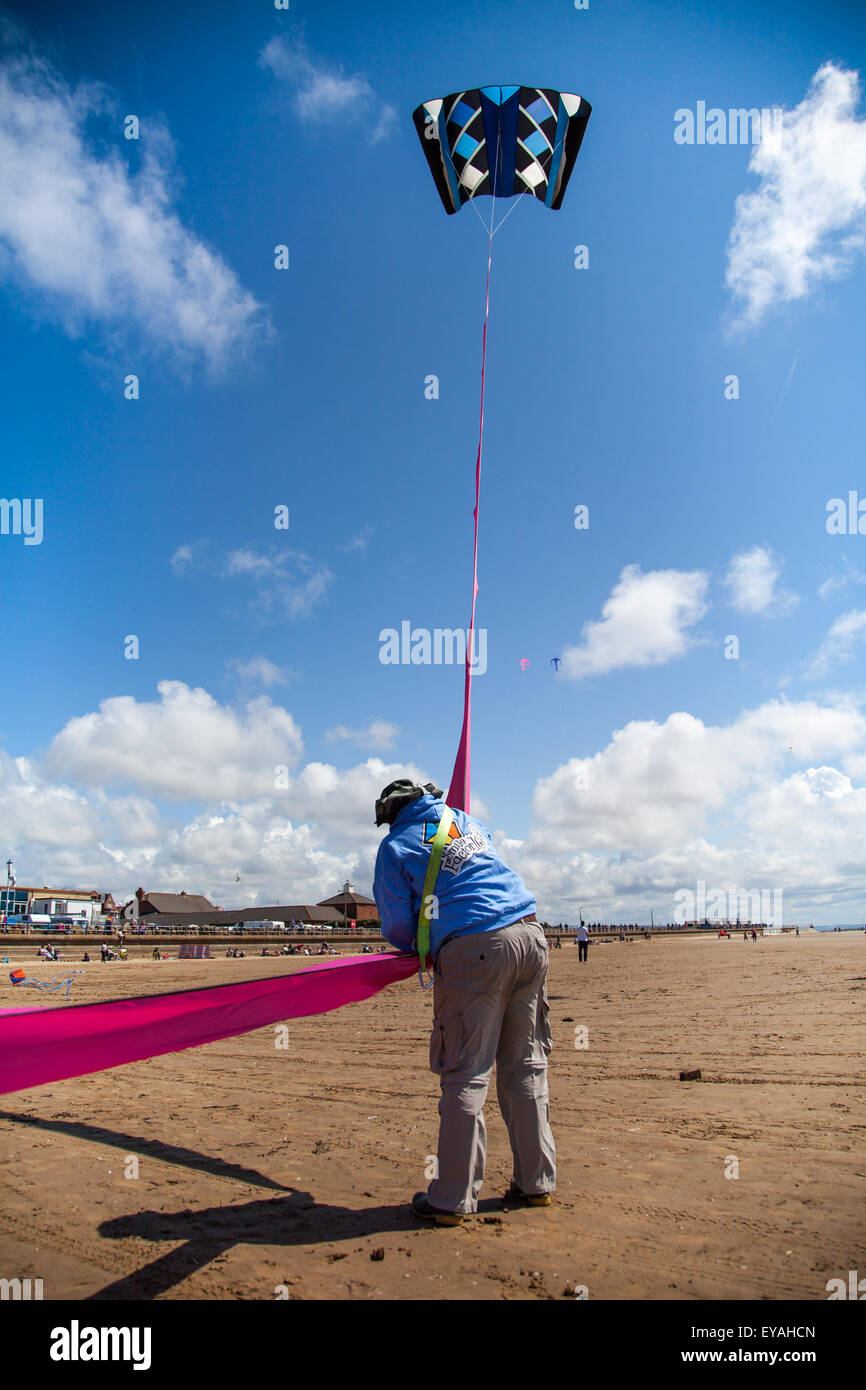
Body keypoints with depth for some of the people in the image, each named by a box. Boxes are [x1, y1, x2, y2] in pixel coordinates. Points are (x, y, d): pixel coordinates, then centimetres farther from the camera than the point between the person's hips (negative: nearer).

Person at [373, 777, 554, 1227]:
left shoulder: (396, 846, 6)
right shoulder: (464, 819, 21)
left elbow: (397, 928, 8)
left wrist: (417, 946, 30)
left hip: (473, 951, -5)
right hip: (530, 936, 6)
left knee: (465, 1076, 0)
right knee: (525, 1067, 13)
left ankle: (453, 1199, 6)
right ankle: (536, 1182, 21)